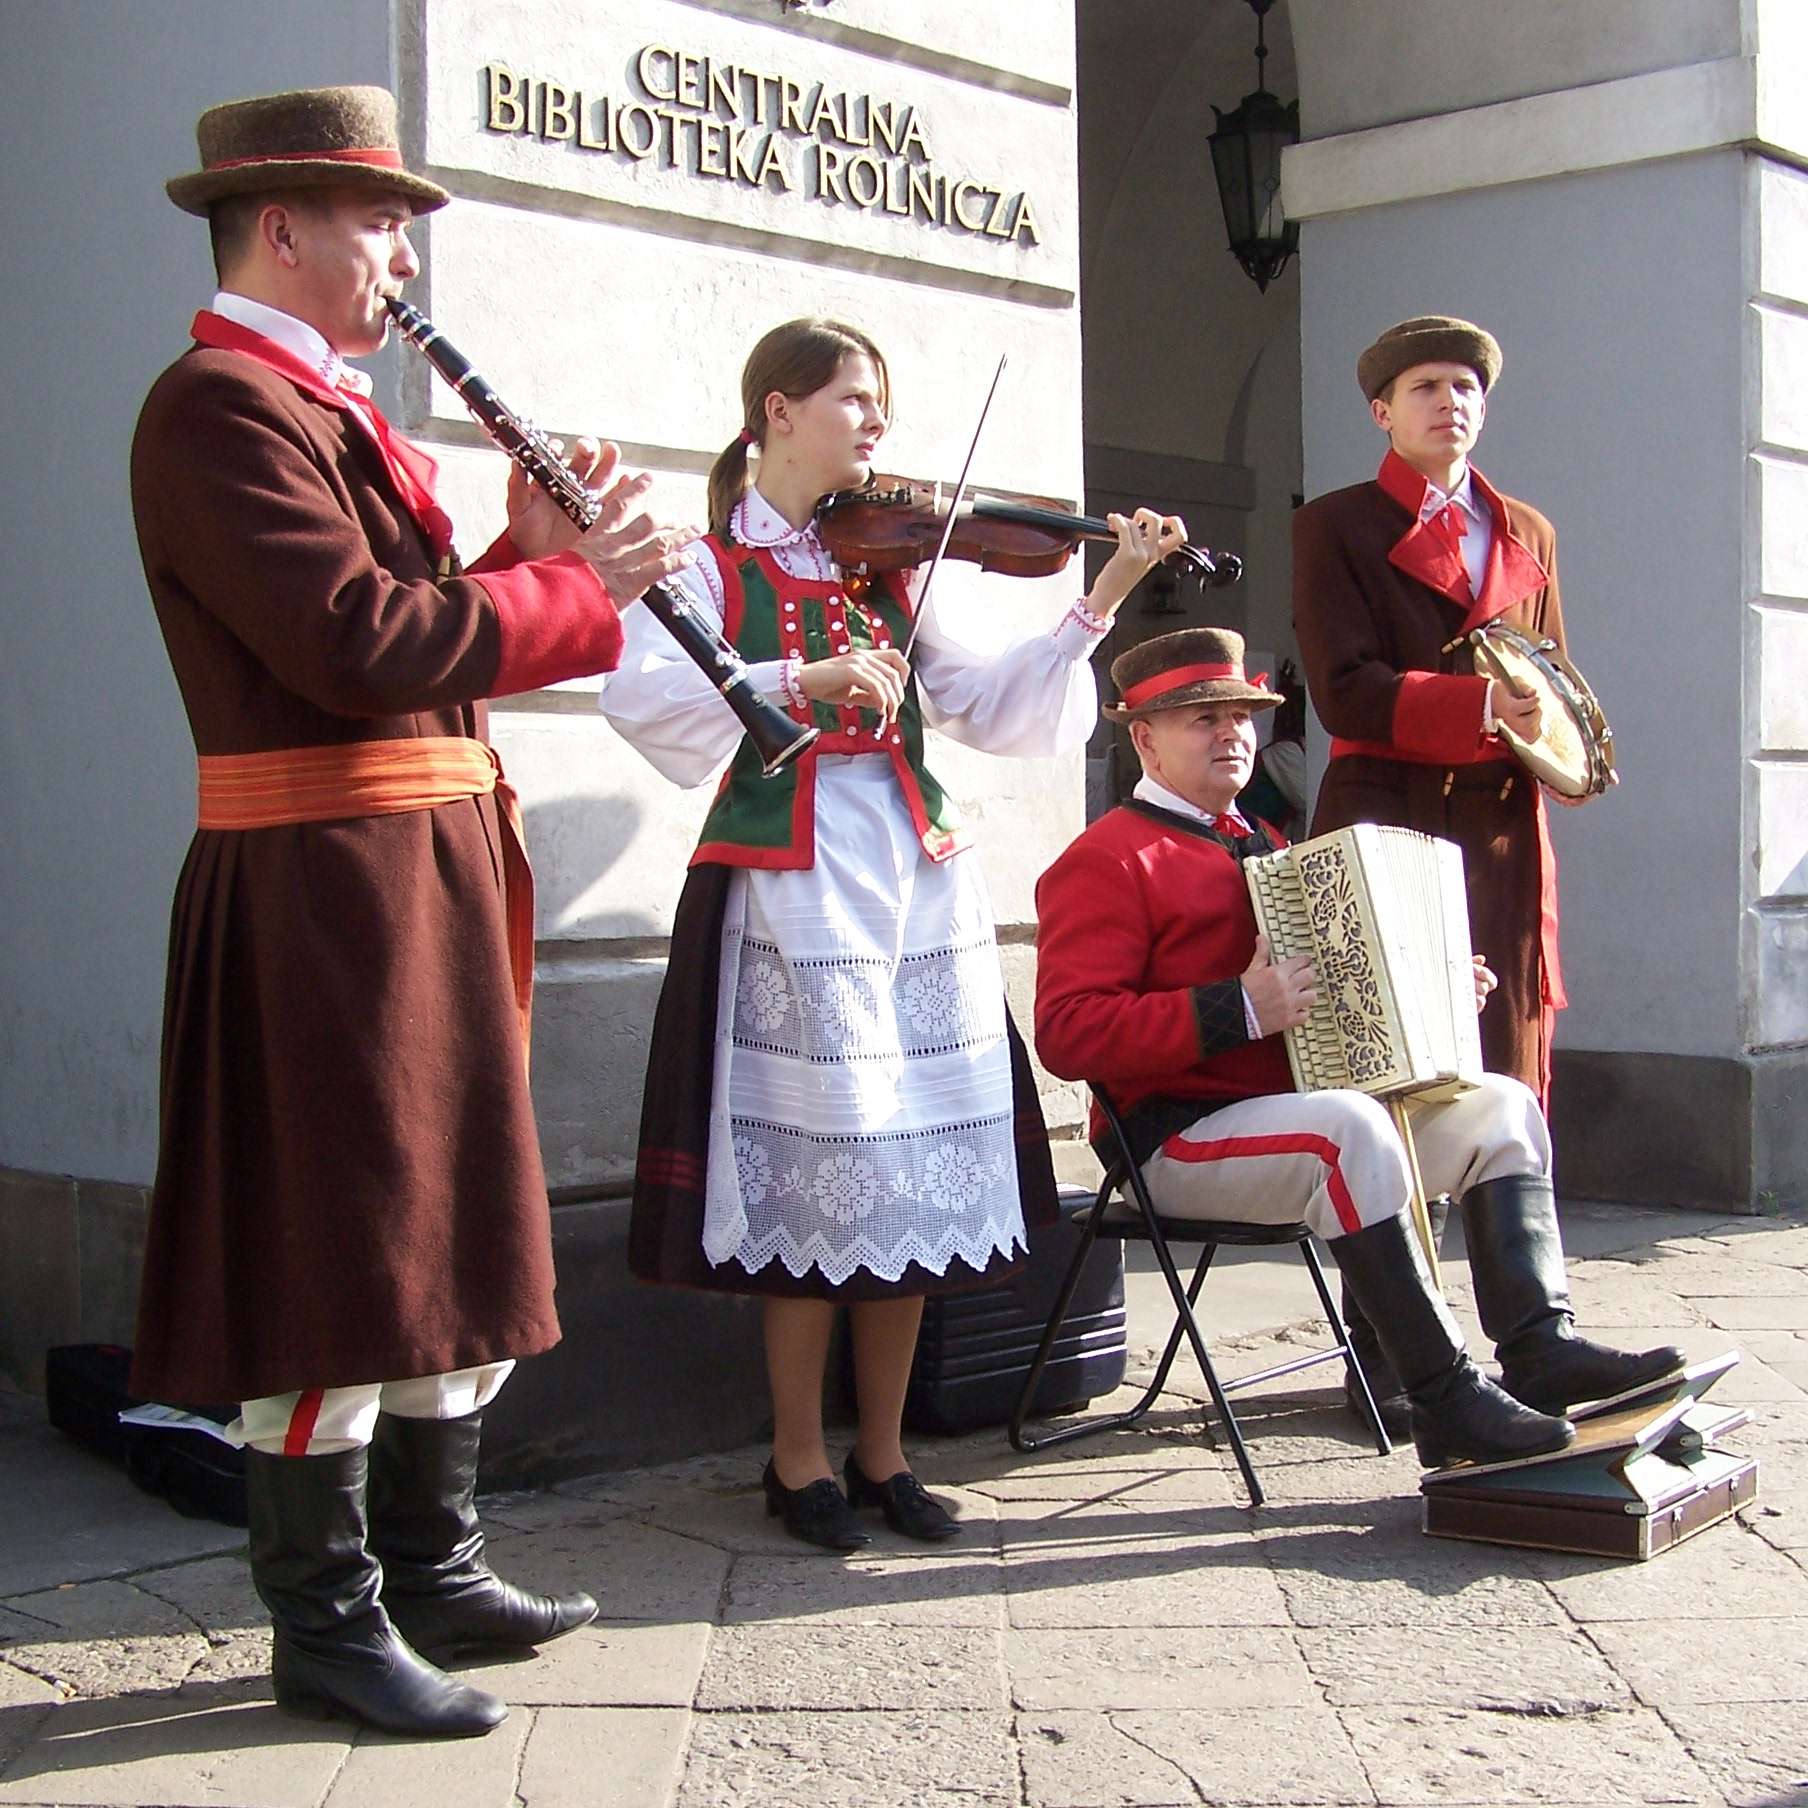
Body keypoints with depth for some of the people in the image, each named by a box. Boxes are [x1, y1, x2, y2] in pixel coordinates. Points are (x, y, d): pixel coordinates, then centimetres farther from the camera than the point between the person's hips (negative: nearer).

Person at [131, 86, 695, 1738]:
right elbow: (363, 645, -22)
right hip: (323, 890, -10)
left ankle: (432, 1569, 27)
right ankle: (328, 1626, 8)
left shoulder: (326, 407, 21)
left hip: (426, 880, 10)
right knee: (339, 1253, -4)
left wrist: (531, 554, 2)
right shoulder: (220, 405, -11)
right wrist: (578, 586, -13)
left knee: (461, 1233, 15)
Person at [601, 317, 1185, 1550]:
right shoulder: (714, 566, 2)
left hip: (919, 881, 5)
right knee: (817, 1176, -3)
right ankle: (800, 1460, 12)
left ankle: (883, 1452, 18)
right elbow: (640, 697, -16)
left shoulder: (891, 565, 16)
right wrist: (804, 679, -24)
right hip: (792, 885, -5)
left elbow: (988, 709, 8)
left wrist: (1102, 603, 0)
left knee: (919, 1175, 5)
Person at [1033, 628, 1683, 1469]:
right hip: (1179, 1138, -9)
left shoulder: (1256, 844, 23)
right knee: (1351, 1129, -35)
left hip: (1298, 1102, 9)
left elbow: (1329, 983, 35)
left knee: (1500, 1104, -1)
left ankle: (1539, 1346, -14)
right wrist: (1239, 1012, -27)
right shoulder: (1104, 862, -7)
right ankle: (1446, 1401, -32)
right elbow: (1067, 1034, -20)